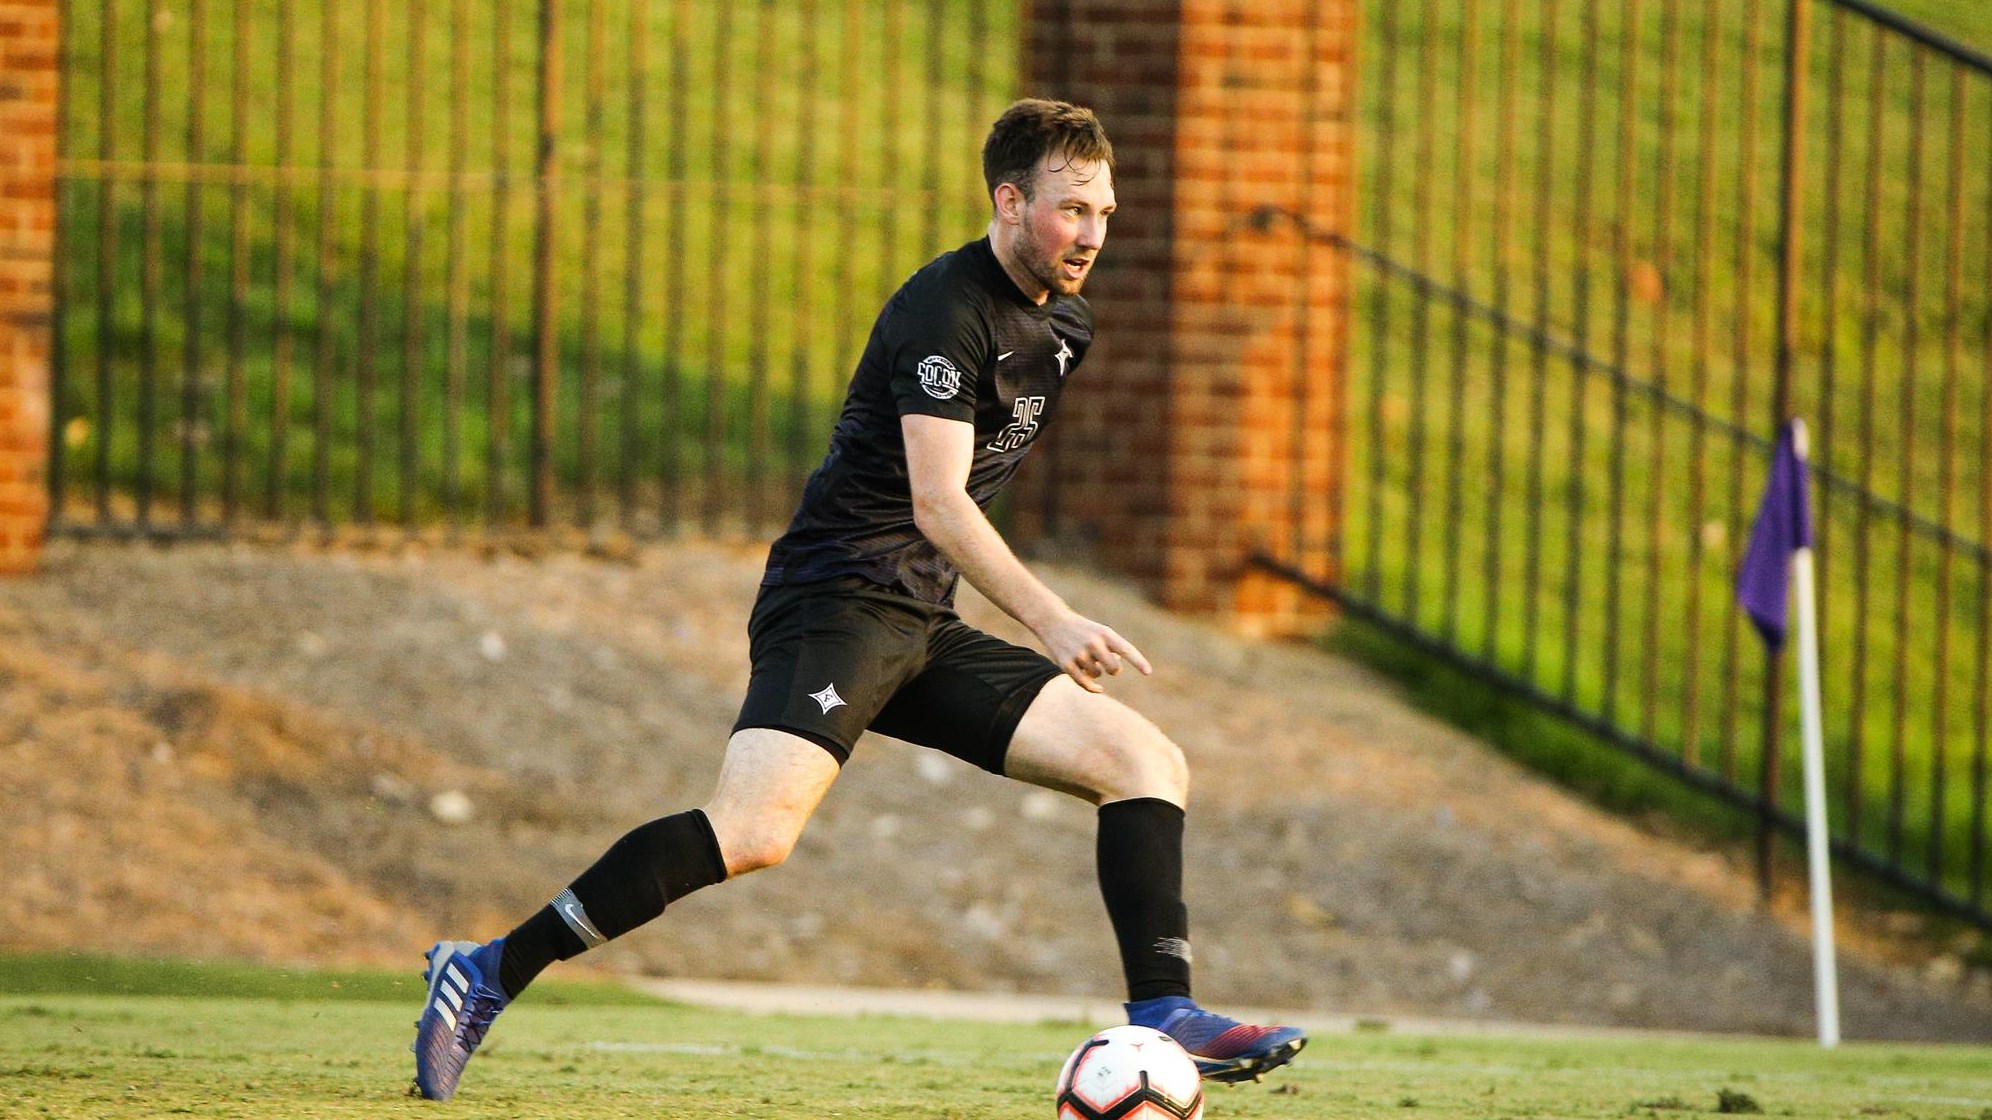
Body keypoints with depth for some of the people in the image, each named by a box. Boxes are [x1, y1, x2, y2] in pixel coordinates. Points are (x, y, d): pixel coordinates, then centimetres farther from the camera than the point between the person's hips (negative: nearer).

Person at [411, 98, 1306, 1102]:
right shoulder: (947, 308, -13)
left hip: (923, 631, 9)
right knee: (756, 831, -28)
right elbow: (935, 501, -22)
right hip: (836, 602, -9)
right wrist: (1050, 622, -28)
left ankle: (1162, 1015, -8)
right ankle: (489, 974, -21)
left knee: (1148, 764, 0)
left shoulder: (1066, 329, 16)